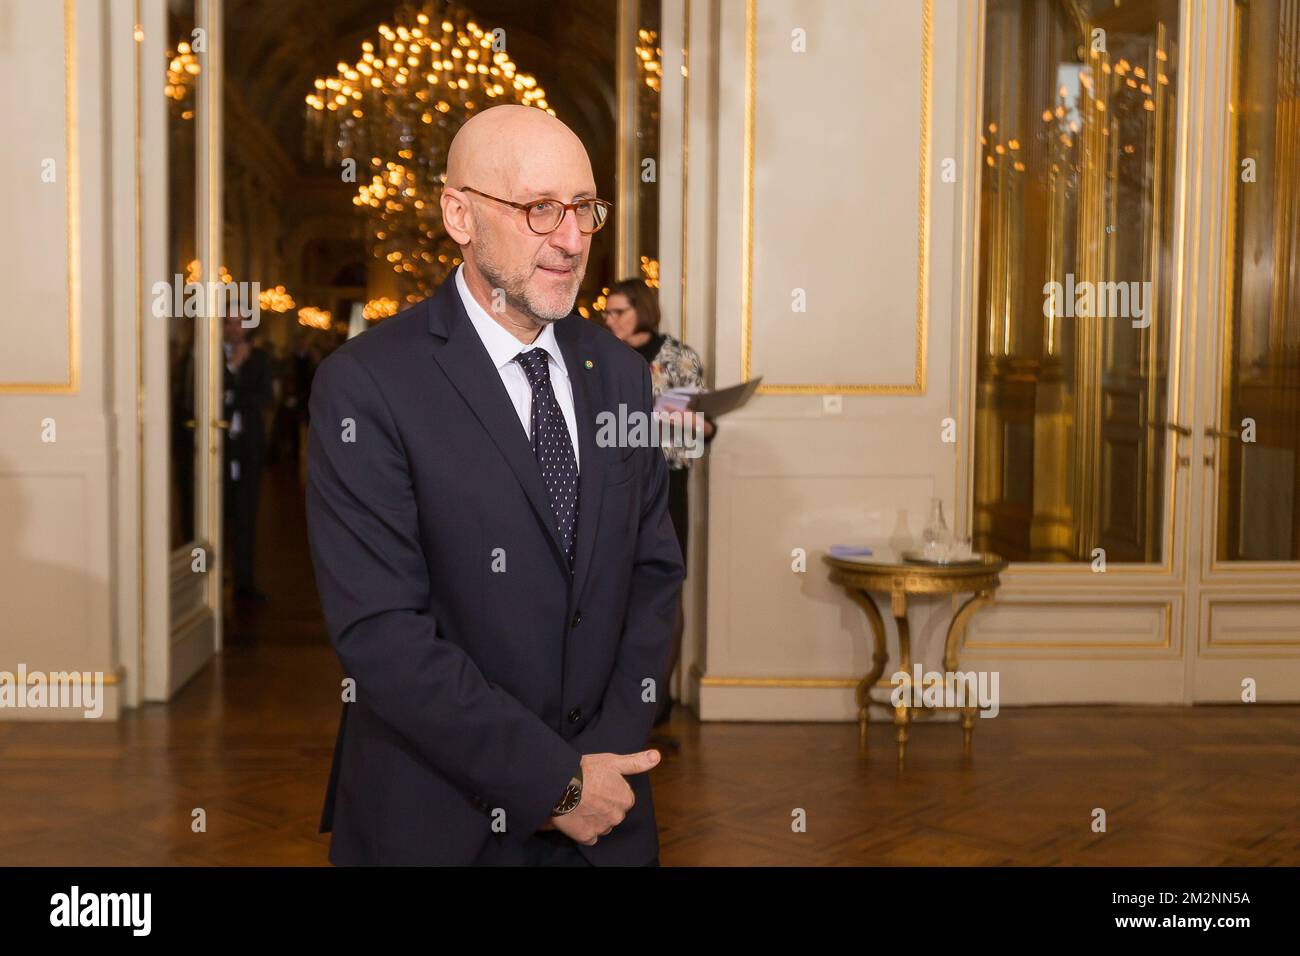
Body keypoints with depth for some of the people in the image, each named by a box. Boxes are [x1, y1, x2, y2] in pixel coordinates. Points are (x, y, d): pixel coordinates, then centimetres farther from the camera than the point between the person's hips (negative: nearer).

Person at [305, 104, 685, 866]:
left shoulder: (620, 373, 3)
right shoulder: (365, 386, -14)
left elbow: (654, 574, 4)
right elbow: (381, 633, -19)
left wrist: (611, 754, -9)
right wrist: (556, 782, -17)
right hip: (436, 823, -4)